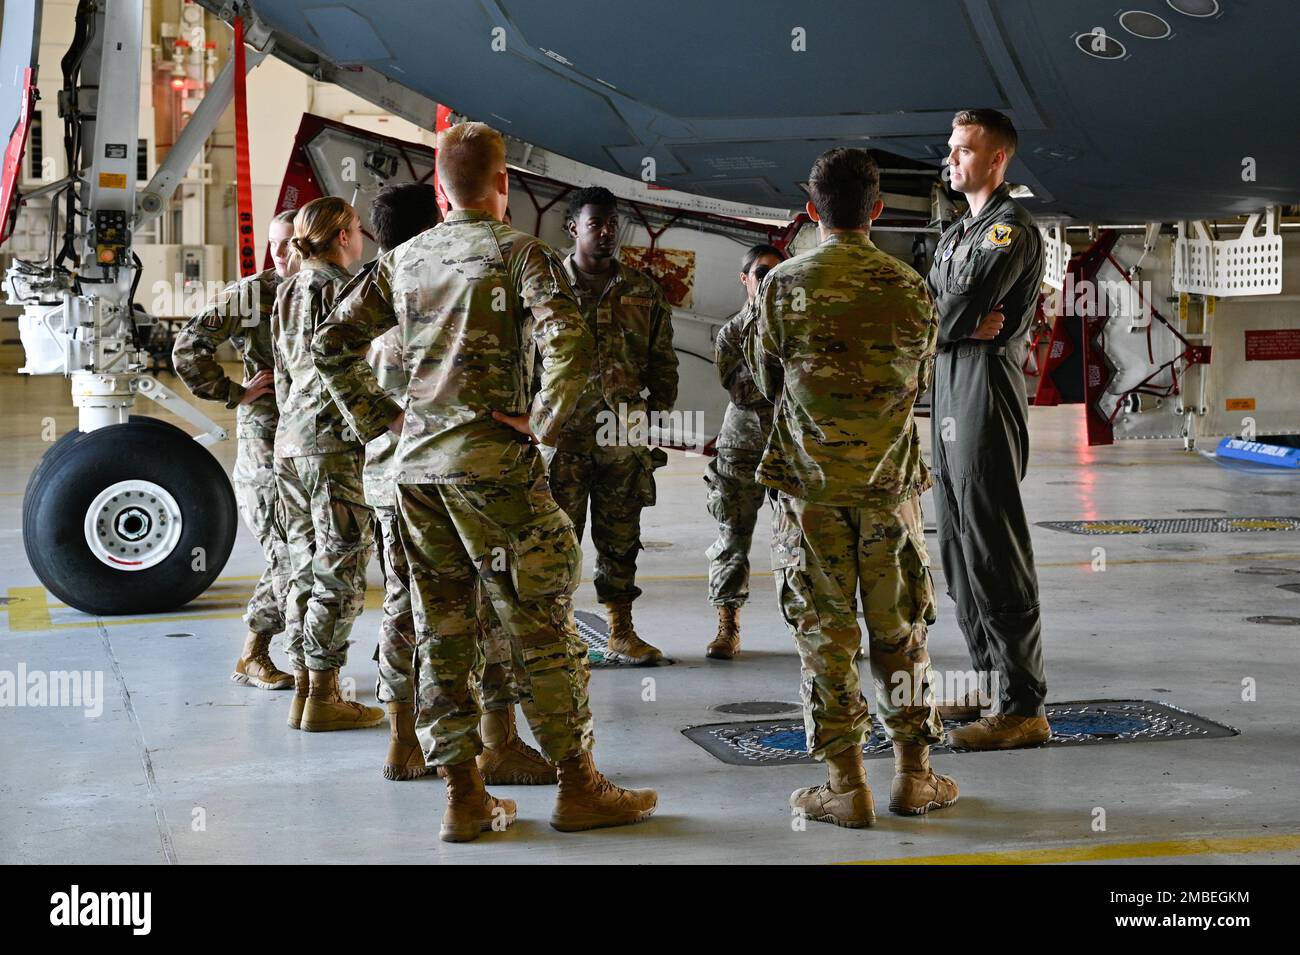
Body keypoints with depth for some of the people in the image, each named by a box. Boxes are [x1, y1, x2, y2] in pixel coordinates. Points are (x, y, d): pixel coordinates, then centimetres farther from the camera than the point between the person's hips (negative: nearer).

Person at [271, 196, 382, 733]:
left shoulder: (289, 294, 13)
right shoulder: (344, 291, -11)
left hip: (291, 443, 8)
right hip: (336, 444, -8)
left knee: (305, 570, 12)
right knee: (340, 573, -3)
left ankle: (304, 688, 15)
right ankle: (322, 698, 0)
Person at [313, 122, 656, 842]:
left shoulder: (403, 259, 11)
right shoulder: (520, 252, -6)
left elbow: (331, 344, 13)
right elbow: (571, 344, -21)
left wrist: (378, 418, 15)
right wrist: (544, 422, -11)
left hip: (416, 462, 6)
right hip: (493, 459, -5)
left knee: (441, 628, 9)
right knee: (543, 624, 3)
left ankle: (463, 795, 13)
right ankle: (577, 786, 9)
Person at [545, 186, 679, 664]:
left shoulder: (645, 291, 9)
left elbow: (663, 364, 12)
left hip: (624, 435, 2)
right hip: (561, 434, -2)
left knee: (621, 538, 8)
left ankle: (621, 633, 17)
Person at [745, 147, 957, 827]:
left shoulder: (784, 285, -7)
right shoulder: (910, 288, -1)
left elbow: (766, 379, 6)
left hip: (811, 484, -2)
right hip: (891, 483, 2)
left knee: (824, 632, 3)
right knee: (899, 630, 11)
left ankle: (846, 787, 5)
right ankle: (914, 776, 16)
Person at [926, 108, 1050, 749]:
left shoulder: (1012, 228, -8)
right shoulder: (955, 235, 21)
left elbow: (962, 306, -18)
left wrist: (938, 326, 2)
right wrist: (964, 325, -10)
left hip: (986, 392, -10)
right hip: (947, 395, 10)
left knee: (994, 553, -10)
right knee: (959, 550, 13)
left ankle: (1023, 708, -8)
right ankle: (987, 679, 23)